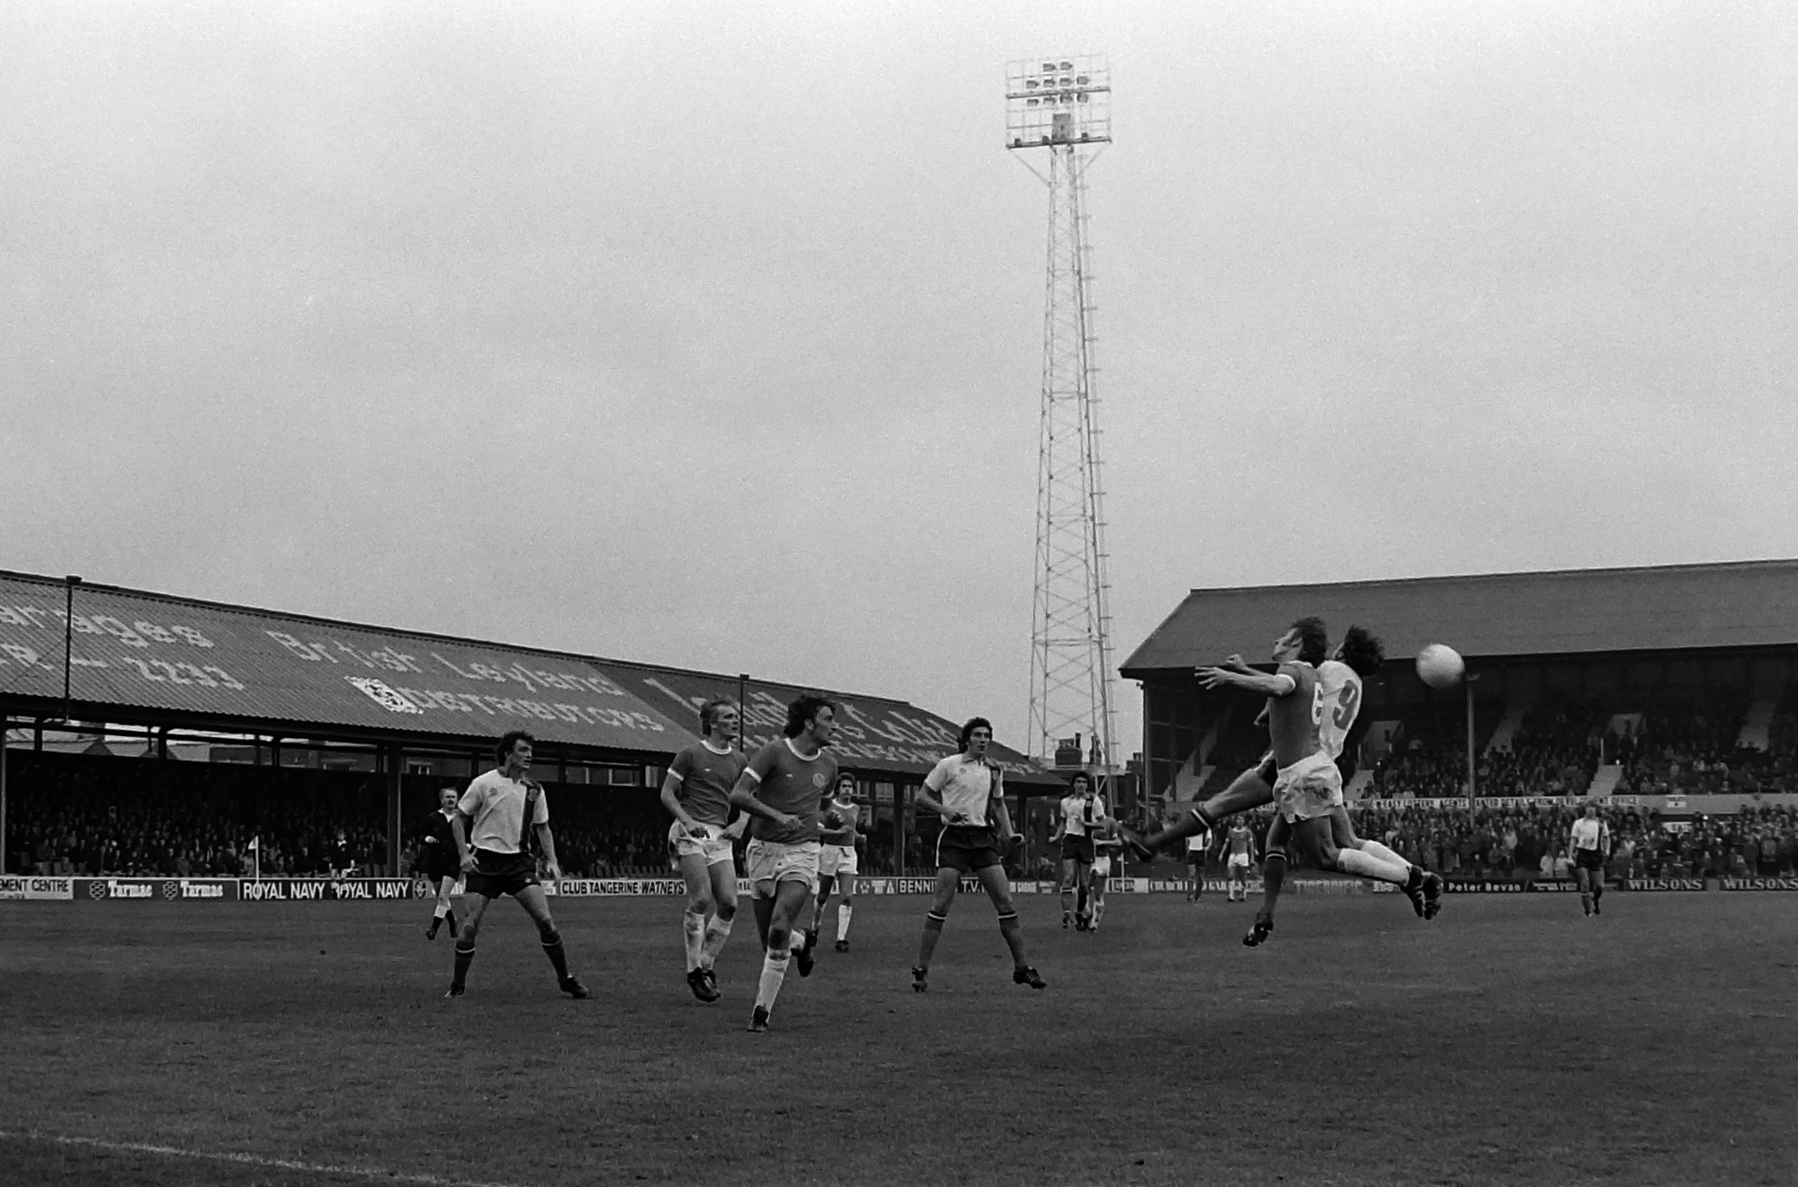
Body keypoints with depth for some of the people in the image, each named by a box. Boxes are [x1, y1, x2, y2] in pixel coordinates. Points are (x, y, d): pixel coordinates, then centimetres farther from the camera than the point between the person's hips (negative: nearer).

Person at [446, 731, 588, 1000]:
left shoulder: (534, 789, 5)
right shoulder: (483, 783, -5)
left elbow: (542, 827, 16)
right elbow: (458, 818, 3)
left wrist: (551, 860, 5)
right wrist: (464, 854, -8)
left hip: (519, 861, 2)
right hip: (484, 861, -2)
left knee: (544, 919, -10)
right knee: (471, 924, -7)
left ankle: (566, 979, 3)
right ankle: (456, 986, 8)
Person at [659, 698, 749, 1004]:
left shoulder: (739, 760, 13)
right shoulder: (691, 754, -2)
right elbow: (667, 793, -1)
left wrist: (740, 824, -1)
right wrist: (688, 821, -15)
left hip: (720, 836, 5)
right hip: (690, 832, -5)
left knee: (728, 902, -6)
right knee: (701, 898, -16)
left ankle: (707, 962, 13)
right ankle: (694, 970, -4)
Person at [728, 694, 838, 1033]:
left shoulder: (828, 765, 7)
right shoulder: (774, 752, -9)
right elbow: (738, 795, -18)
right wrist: (777, 816, -27)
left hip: (801, 852, 1)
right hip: (764, 849, -1)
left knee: (779, 928, -18)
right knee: (767, 937, 5)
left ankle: (762, 1008, -9)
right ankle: (799, 943, 40)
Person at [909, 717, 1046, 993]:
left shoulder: (994, 771, 12)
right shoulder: (949, 765, -3)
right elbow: (921, 797, 0)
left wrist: (1006, 831, 8)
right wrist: (946, 810, -17)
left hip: (984, 838, 4)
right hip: (954, 838, -4)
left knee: (1006, 902, -3)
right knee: (941, 905, -9)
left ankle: (1021, 967, 5)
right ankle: (921, 970, -2)